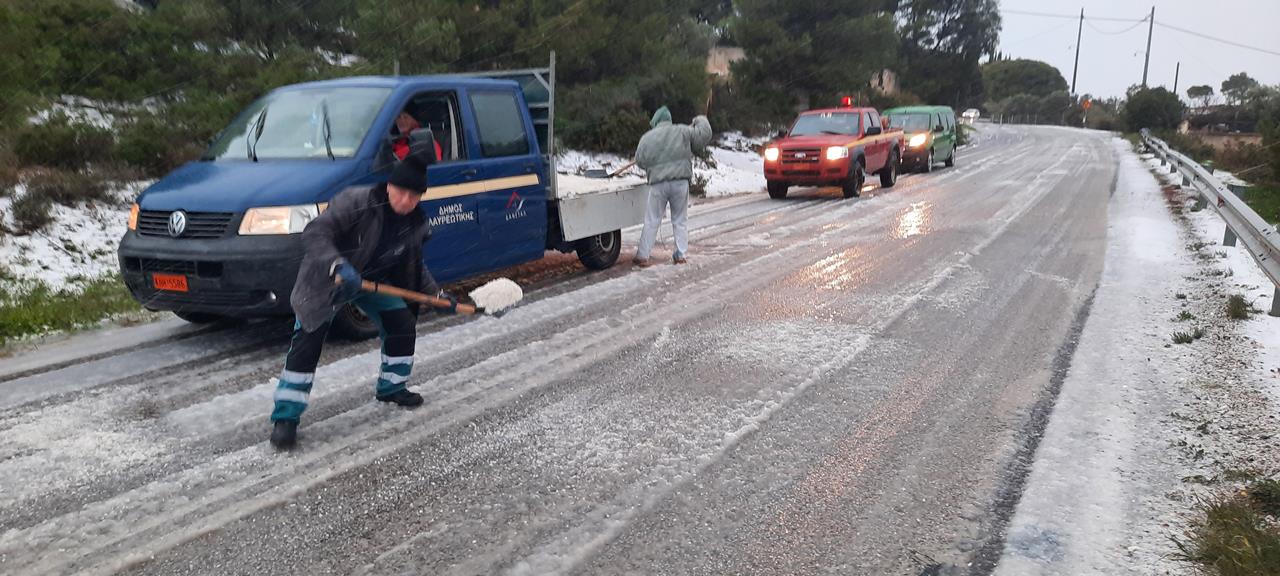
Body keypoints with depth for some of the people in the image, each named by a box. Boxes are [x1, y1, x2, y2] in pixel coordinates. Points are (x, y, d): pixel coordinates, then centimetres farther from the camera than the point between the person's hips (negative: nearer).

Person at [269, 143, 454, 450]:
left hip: (374, 279, 6)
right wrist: (337, 265, -49)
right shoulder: (356, 202, -28)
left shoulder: (415, 225, -6)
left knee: (403, 325, 2)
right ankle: (285, 417, -7)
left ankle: (391, 387, 26)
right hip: (326, 279, -6)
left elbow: (415, 267, 11)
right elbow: (314, 233, -35)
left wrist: (439, 294, 5)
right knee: (307, 342, -14)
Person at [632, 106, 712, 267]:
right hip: (680, 183, 0)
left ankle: (642, 256, 9)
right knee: (680, 220, 13)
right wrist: (701, 121, 25)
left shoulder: (647, 138, 4)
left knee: (652, 221, 8)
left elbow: (639, 160, 7)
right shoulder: (683, 131, 3)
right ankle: (682, 255, 13)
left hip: (658, 184, 0)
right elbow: (704, 134, 5)